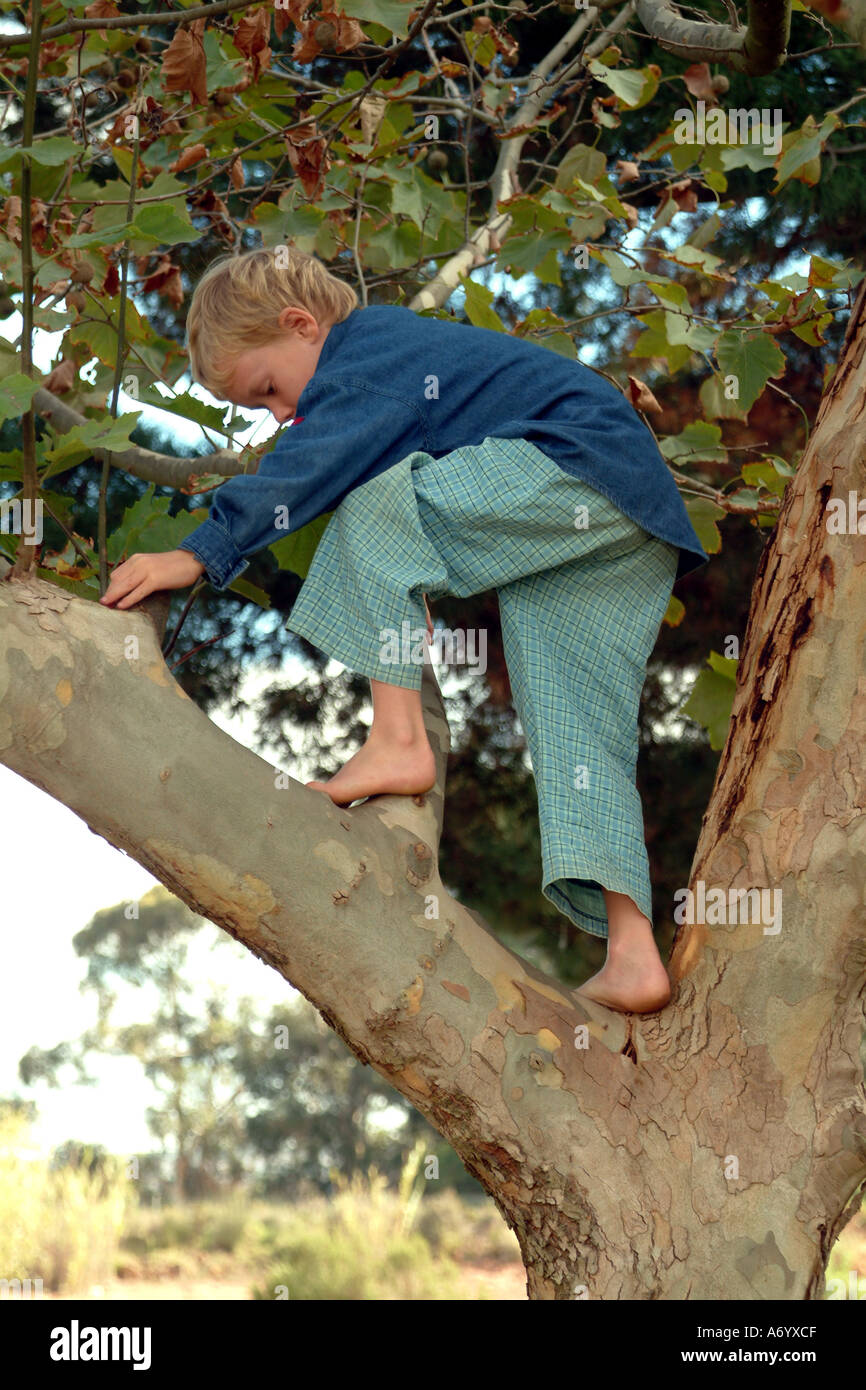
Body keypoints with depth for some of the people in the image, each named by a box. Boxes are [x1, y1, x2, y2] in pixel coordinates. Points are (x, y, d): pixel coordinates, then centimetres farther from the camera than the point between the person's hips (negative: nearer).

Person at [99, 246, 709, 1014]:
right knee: (579, 736, 1)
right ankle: (632, 955, -8)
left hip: (578, 469, -10)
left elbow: (305, 469, -18)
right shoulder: (398, 348, 24)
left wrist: (197, 556, -19)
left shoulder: (371, 350, -6)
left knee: (377, 505, -15)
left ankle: (399, 741, -15)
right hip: (633, 527, 10)